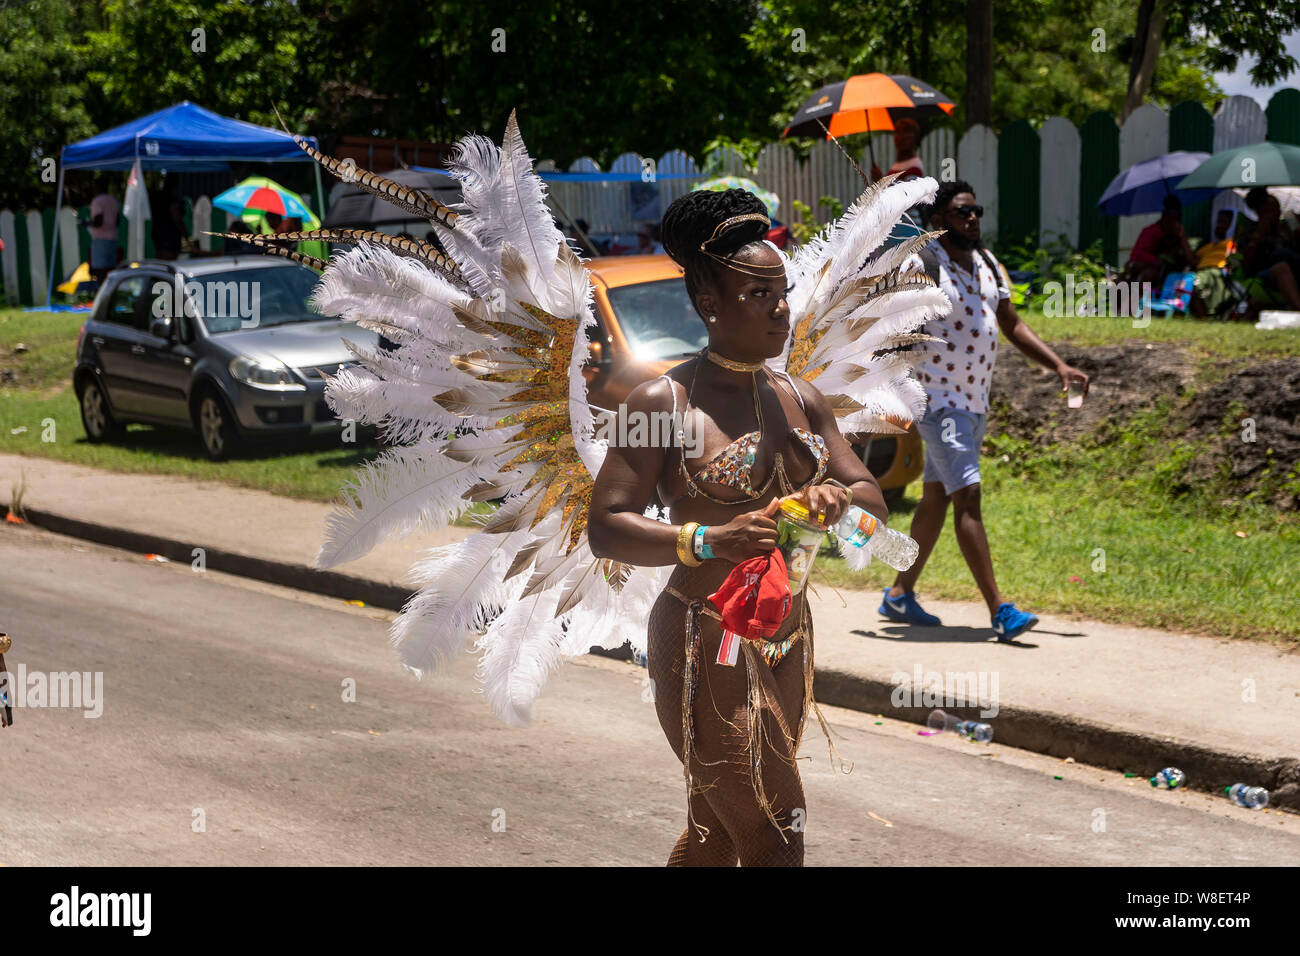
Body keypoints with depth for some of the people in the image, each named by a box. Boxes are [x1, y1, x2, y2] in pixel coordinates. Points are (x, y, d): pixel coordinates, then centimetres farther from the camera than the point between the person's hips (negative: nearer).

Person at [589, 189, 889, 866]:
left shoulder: (800, 399, 10)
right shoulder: (665, 402, -11)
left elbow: (874, 502, 10)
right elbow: (605, 529, -15)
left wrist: (838, 495, -15)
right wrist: (713, 539, -29)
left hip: (787, 643, 7)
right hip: (708, 648, -7)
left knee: (719, 831, 16)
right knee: (776, 841, -8)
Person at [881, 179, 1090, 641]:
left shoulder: (986, 263, 12)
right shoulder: (922, 266, -13)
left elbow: (1012, 324, 20)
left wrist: (1059, 366, 11)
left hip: (974, 400, 9)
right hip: (937, 399, -9)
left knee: (936, 497, 15)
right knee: (968, 497, -14)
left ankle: (900, 594, 27)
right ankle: (999, 611, -18)